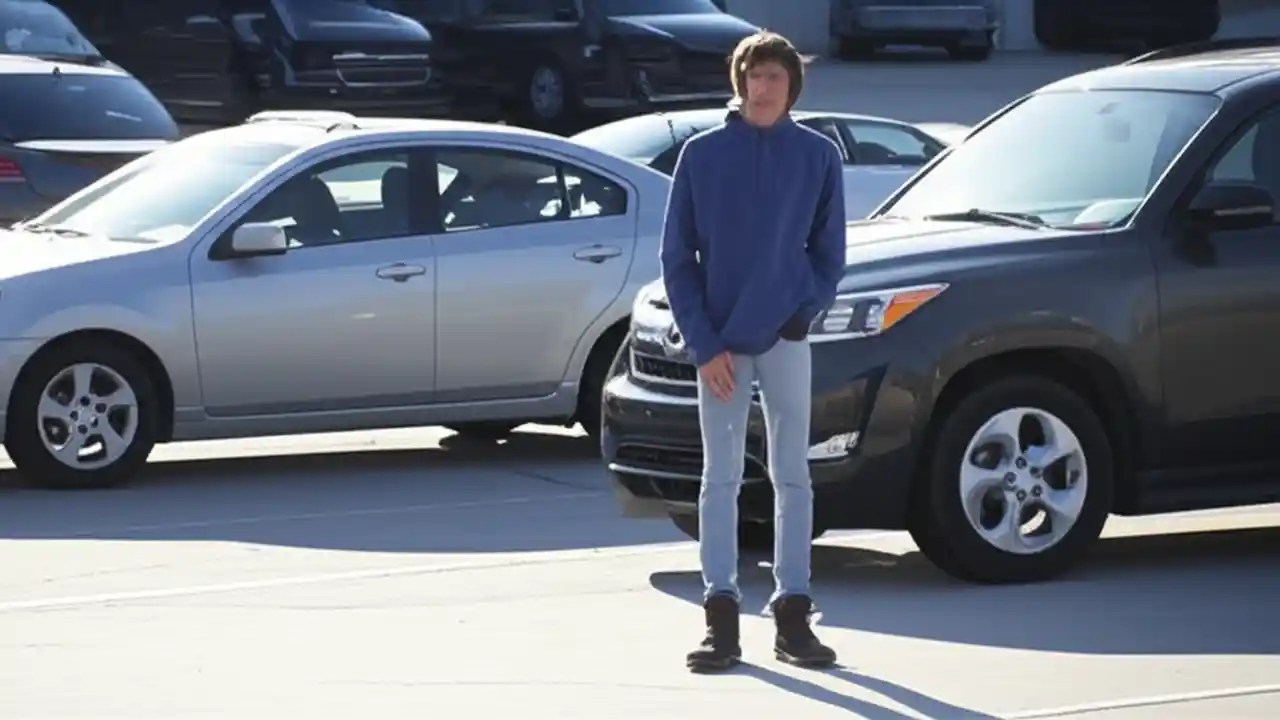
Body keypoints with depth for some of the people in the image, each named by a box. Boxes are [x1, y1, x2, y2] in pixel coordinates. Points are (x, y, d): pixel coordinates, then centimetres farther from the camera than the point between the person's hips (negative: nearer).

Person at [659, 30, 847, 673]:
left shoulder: (818, 156, 3)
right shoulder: (702, 154, 0)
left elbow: (829, 252, 9)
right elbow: (677, 255, 0)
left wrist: (806, 308, -9)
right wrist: (703, 343, -7)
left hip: (786, 339, 1)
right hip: (717, 343, -1)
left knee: (793, 478, 4)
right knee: (721, 479, 1)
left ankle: (792, 614, 9)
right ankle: (721, 617, 3)